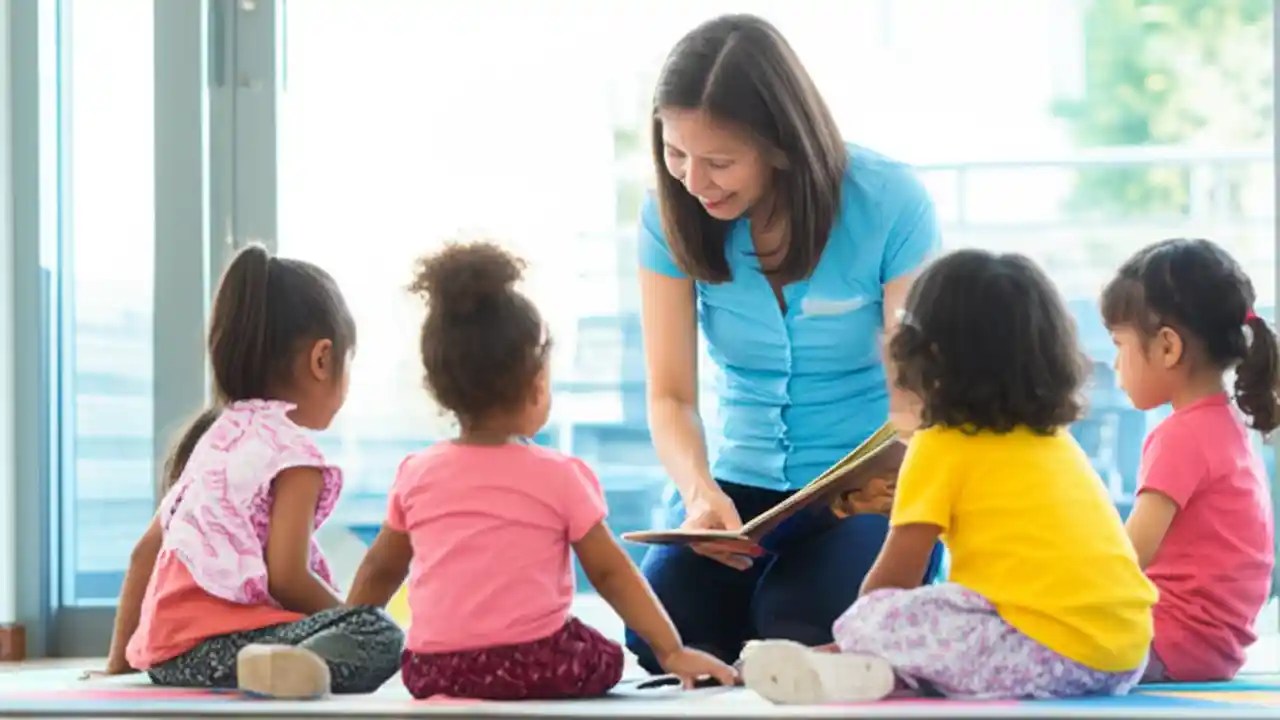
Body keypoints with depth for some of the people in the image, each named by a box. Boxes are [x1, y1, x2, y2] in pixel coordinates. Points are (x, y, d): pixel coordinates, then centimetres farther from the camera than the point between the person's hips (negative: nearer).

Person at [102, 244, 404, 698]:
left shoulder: (212, 436, 22)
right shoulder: (293, 453, -5)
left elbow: (145, 552, 24)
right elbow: (285, 576, -13)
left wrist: (120, 658, 29)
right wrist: (351, 624, 3)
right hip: (216, 644, -9)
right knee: (381, 637, -22)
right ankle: (294, 664, -45)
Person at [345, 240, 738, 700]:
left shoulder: (417, 474, 5)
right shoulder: (558, 477, -4)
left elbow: (380, 570, 16)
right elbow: (610, 572, -1)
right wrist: (672, 651, 6)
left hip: (432, 670, 3)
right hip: (535, 665, -3)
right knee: (607, 657, 23)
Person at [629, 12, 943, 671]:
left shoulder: (888, 204, -16)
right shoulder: (671, 217, -8)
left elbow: (915, 394, -13)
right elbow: (671, 396, -7)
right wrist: (699, 491, -29)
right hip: (739, 484, 3)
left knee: (801, 636, -29)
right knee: (657, 638, -22)